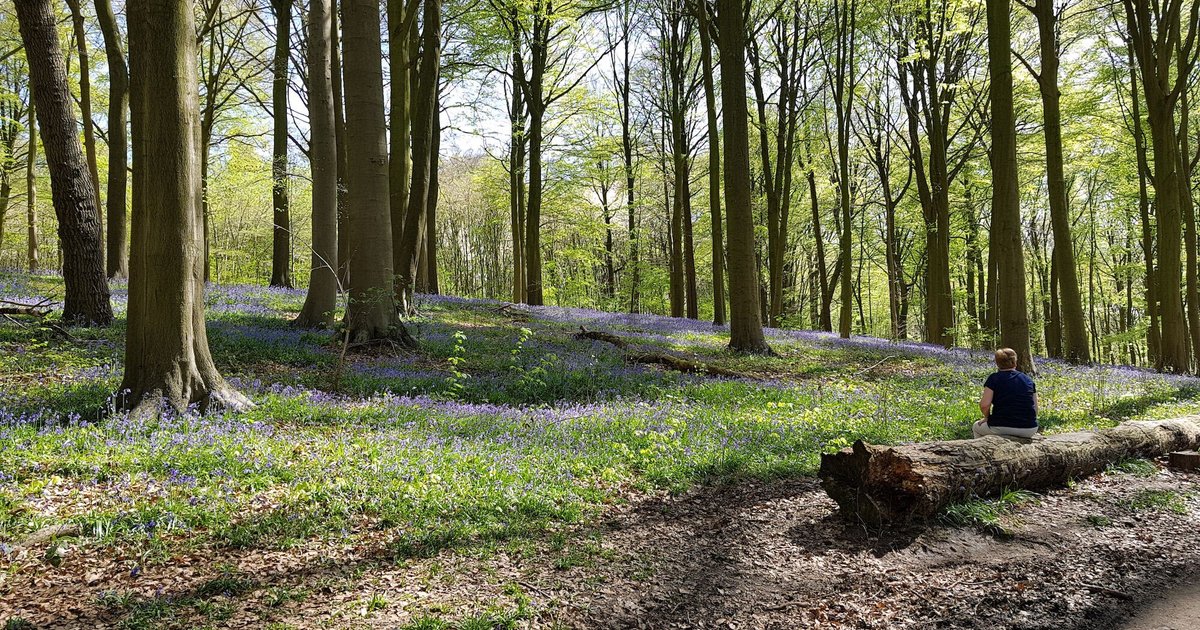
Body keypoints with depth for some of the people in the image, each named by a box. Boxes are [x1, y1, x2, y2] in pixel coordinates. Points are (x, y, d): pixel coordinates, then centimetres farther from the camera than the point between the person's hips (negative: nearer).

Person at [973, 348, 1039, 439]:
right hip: (1029, 430, 4)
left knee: (976, 427, 27)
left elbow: (984, 405, -12)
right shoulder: (1029, 380, 9)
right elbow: (1035, 408, 10)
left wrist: (987, 417, 7)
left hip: (1001, 428, -4)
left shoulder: (994, 378, -2)